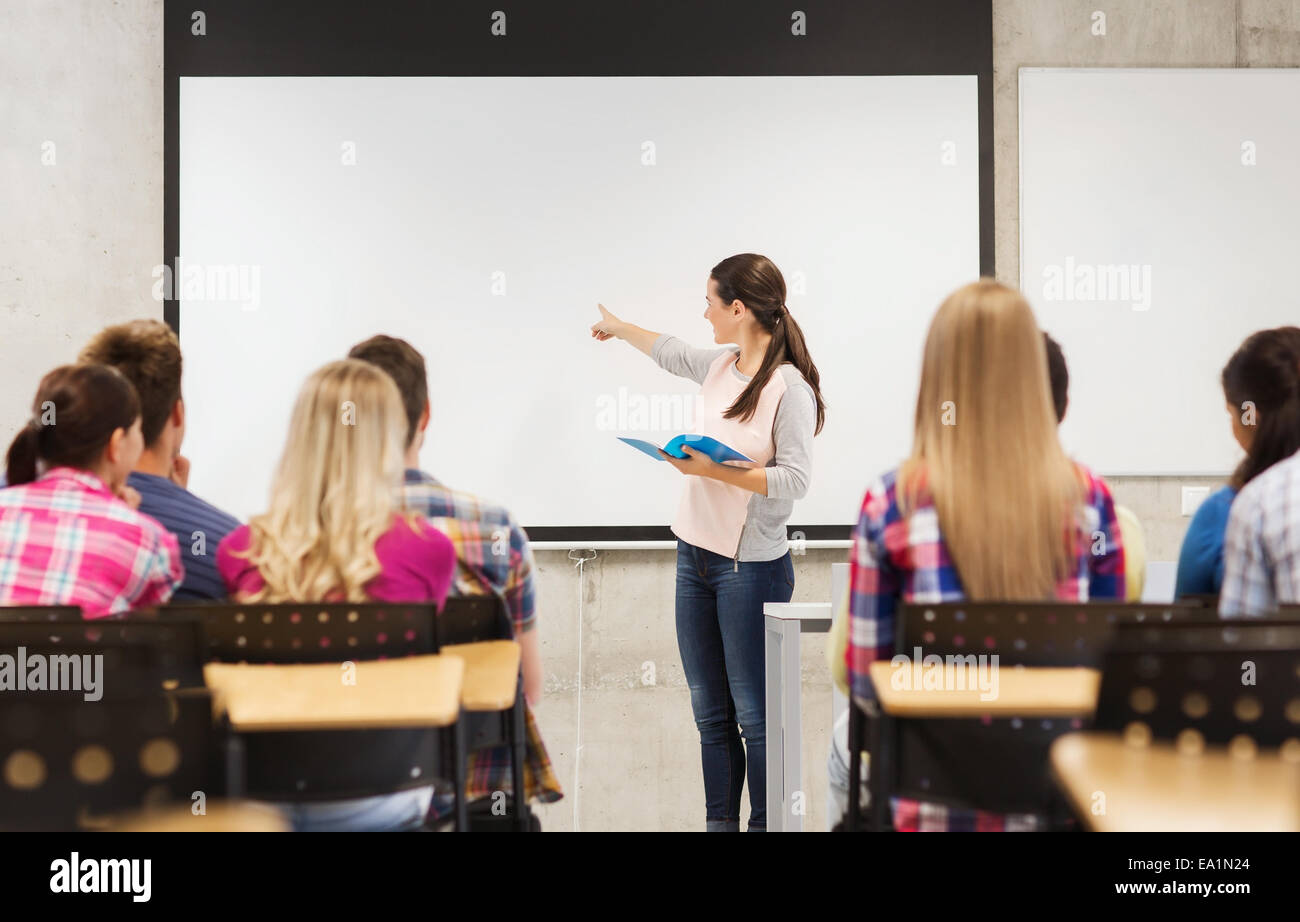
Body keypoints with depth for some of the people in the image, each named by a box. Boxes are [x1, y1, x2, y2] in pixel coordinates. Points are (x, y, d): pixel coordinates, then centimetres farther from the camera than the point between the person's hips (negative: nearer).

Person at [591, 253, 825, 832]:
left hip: (753, 567, -7)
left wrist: (718, 471, -21)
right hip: (695, 555, 8)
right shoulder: (720, 366, 10)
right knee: (709, 711, 10)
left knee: (754, 713, -3)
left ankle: (765, 826, 7)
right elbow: (669, 352, 31)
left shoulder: (789, 386, -13)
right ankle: (720, 823, 18)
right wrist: (618, 327, 46)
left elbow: (794, 479, -17)